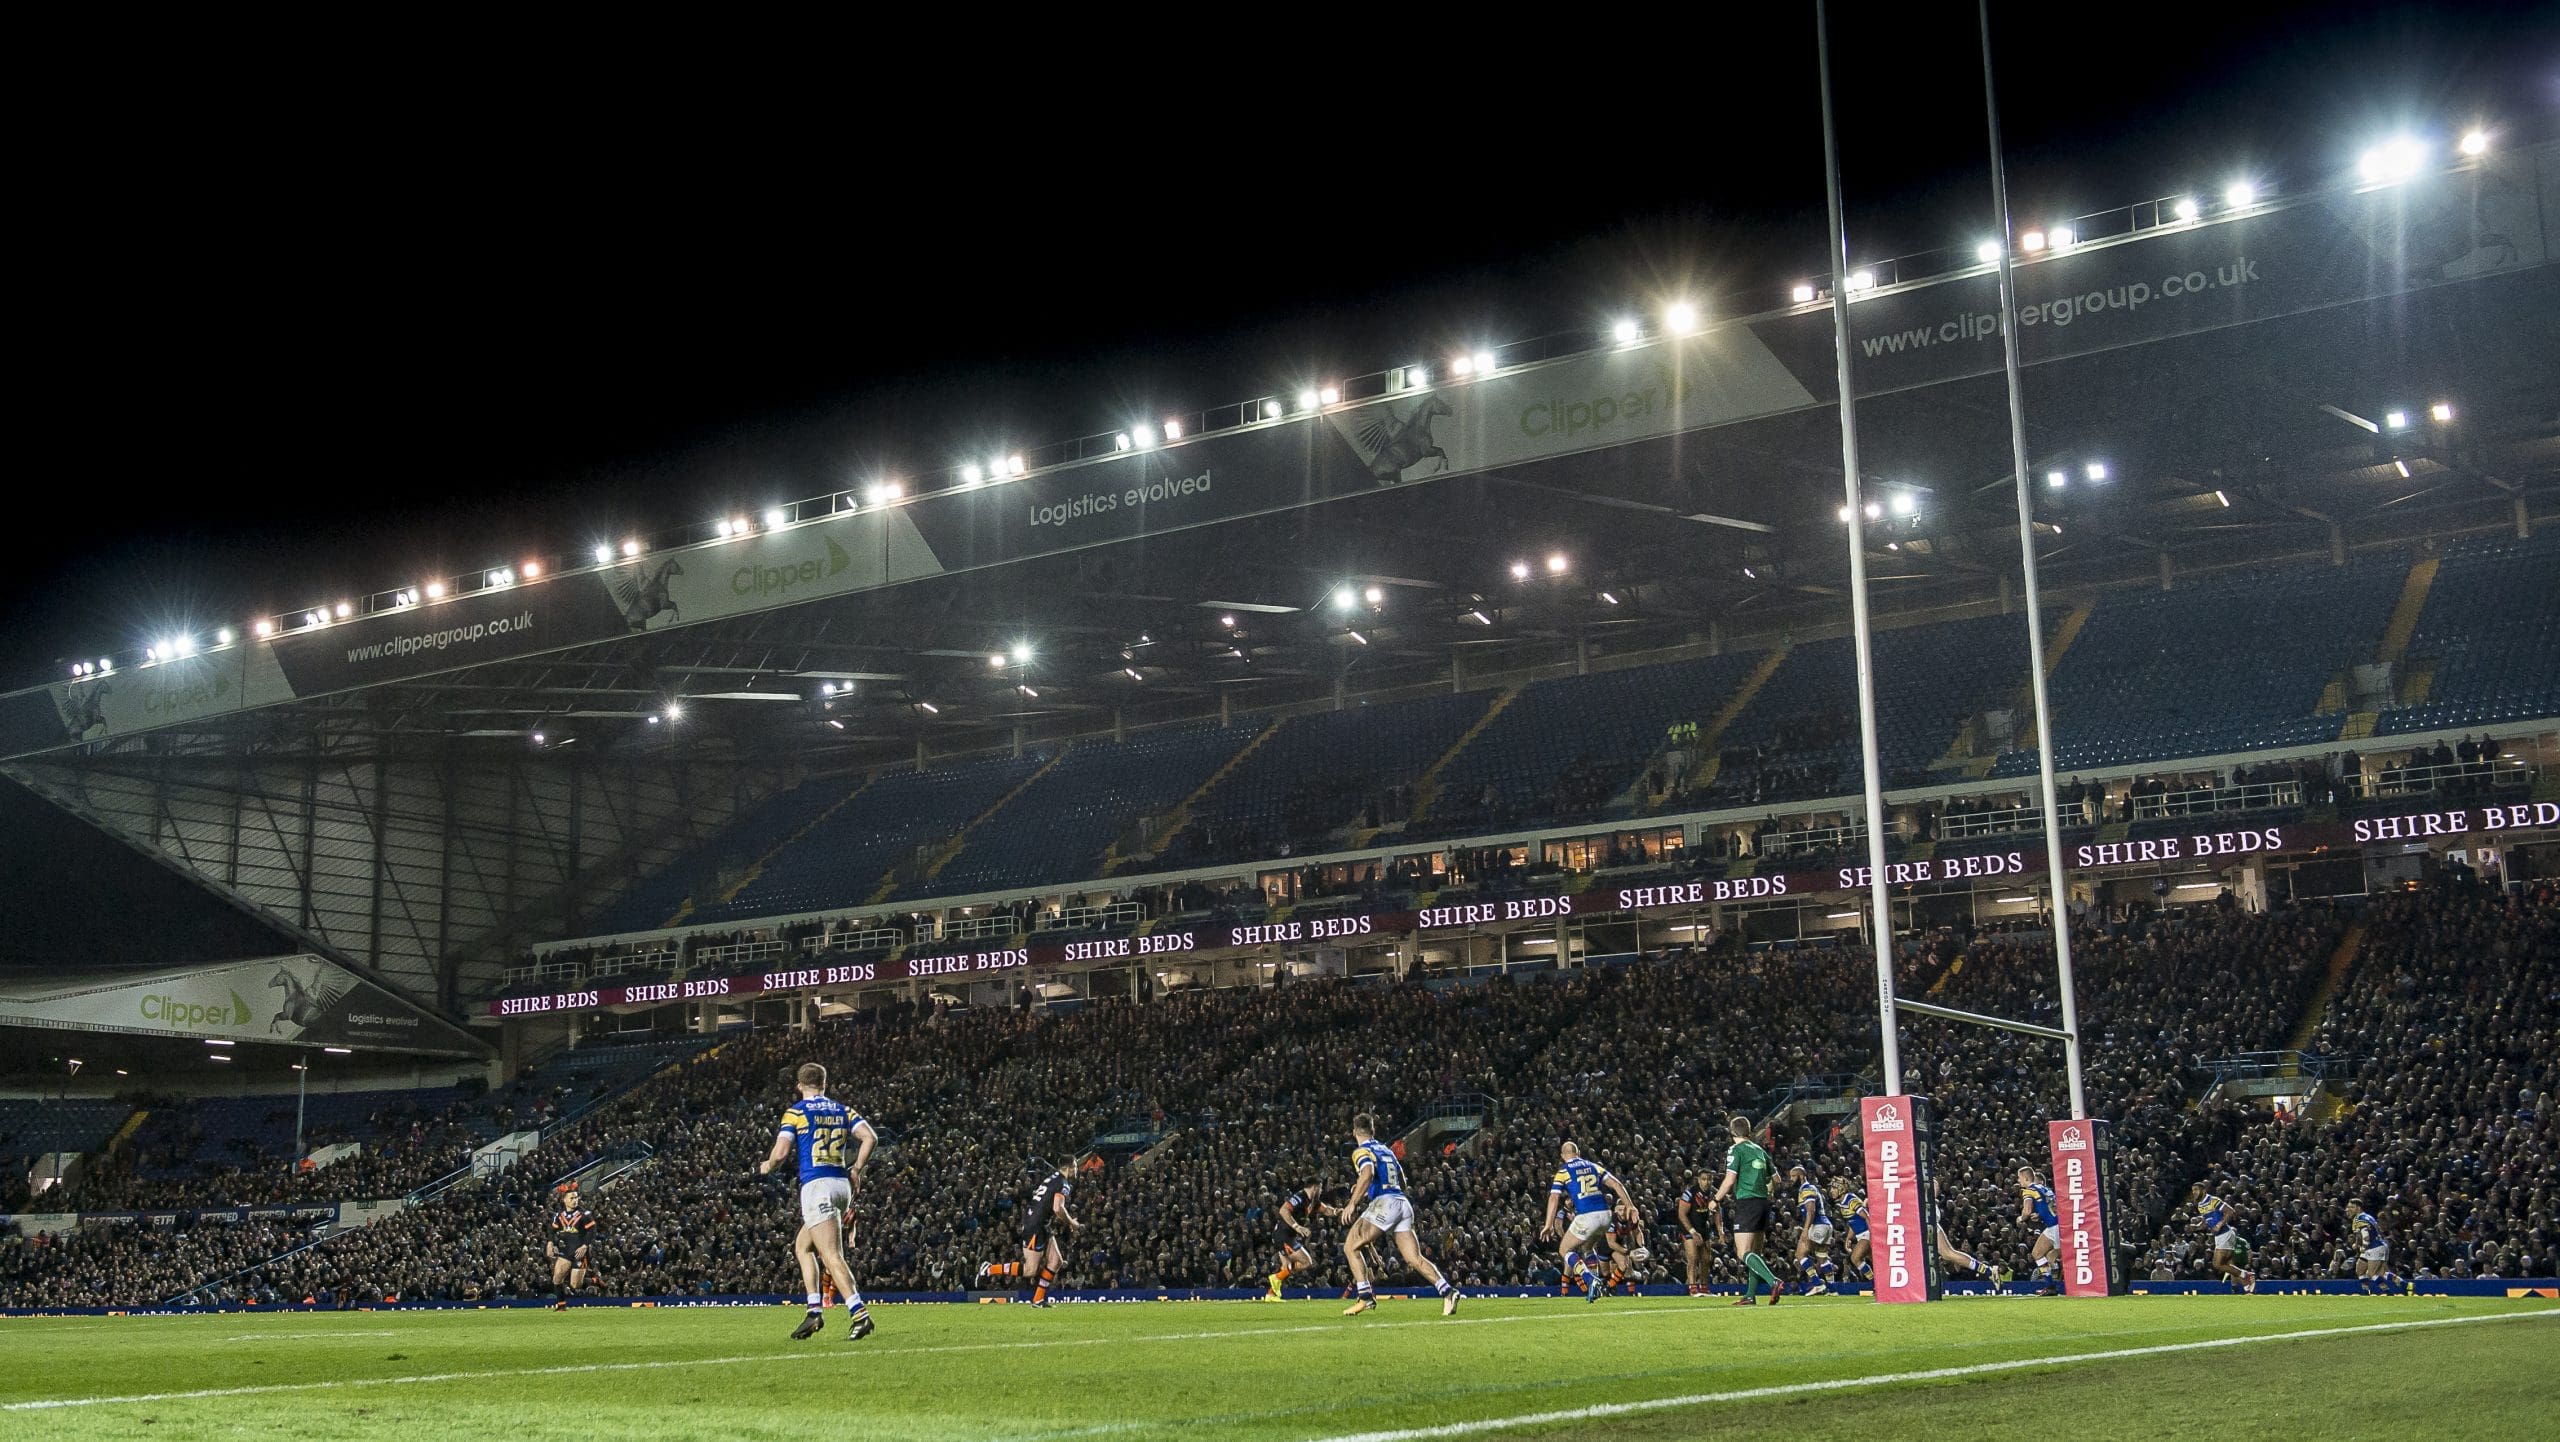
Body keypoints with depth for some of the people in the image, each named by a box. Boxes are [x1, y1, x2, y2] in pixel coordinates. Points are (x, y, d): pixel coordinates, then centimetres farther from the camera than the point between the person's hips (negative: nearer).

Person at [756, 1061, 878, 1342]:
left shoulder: (796, 1112, -1)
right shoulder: (842, 1110, 14)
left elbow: (781, 1152, -9)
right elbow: (870, 1137, 3)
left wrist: (766, 1167, 12)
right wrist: (856, 1169, 13)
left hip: (816, 1185, -7)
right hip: (842, 1185, 7)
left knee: (832, 1256, -12)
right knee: (802, 1246, 21)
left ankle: (859, 1314, -25)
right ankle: (815, 1310, 13)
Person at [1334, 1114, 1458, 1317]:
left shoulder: (1362, 1151, 1)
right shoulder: (1386, 1149, 24)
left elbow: (1367, 1173, -21)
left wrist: (1353, 1203, -23)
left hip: (1385, 1202, -7)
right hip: (1403, 1203, 7)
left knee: (1350, 1246, 4)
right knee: (1414, 1258, 1)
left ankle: (1365, 1297, -5)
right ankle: (1447, 1291, -18)